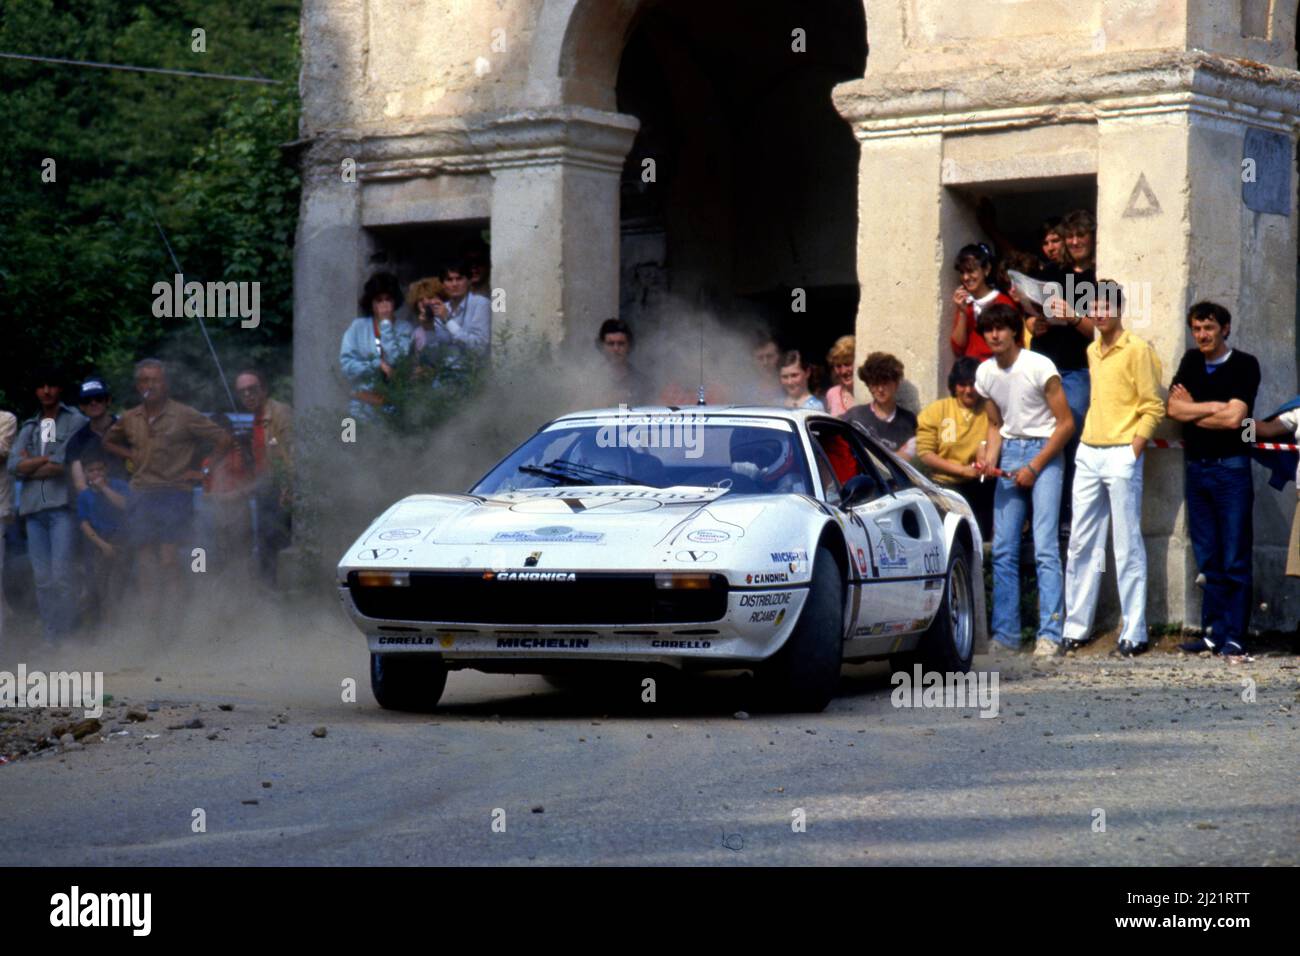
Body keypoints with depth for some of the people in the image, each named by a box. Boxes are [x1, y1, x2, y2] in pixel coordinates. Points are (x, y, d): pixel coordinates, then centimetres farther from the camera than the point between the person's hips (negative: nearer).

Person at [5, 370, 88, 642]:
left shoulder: (76, 422, 6)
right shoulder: (29, 428, 20)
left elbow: (66, 464, -6)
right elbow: (13, 466, 6)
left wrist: (30, 465, 4)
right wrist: (46, 459, -4)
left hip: (63, 506, -5)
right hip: (34, 508, 5)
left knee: (62, 575, -12)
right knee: (42, 578, 2)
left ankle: (65, 637, -12)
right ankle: (49, 638, 4)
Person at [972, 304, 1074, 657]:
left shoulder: (1039, 367, -11)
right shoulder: (985, 373, 7)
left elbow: (1066, 423, -9)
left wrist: (1034, 467, -13)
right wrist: (990, 458, -2)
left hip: (1043, 451, -6)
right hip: (1010, 453, 6)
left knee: (1045, 546, -13)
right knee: (1002, 549, 2)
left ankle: (1050, 634, -16)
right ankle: (1005, 633, 8)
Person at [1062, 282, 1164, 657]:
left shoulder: (1137, 350, -5)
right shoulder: (1092, 352, 14)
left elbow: (1153, 407, -7)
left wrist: (1132, 450, -13)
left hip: (1121, 455, -7)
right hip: (1088, 454, 7)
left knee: (1128, 547, -5)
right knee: (1082, 544, 7)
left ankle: (1134, 633, -3)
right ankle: (1076, 626, 12)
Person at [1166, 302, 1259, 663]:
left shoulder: (1245, 365, -5)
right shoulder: (1191, 362, 11)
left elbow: (1233, 418, -15)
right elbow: (1174, 408, 0)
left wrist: (1192, 410, -2)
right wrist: (1215, 407, -10)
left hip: (1230, 467, -5)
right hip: (1196, 467, 5)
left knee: (1235, 560, -6)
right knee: (1208, 559, 6)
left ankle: (1233, 638, -7)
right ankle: (1213, 631, 10)